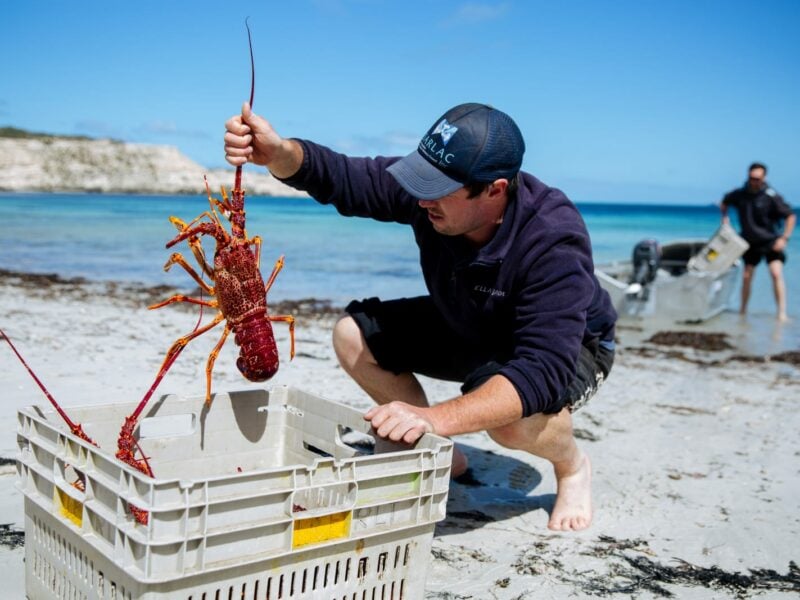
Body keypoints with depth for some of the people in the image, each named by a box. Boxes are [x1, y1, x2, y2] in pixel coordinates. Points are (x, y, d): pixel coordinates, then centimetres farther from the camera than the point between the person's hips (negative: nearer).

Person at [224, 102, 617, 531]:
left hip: (570, 345, -6)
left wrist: (436, 418, -59)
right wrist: (279, 153, -43)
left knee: (512, 419, -39)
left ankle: (572, 466, 0)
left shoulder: (553, 242, -38)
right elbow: (341, 178, -19)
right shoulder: (431, 186, -23)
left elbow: (543, 371, -46)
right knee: (354, 336, -9)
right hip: (464, 328, 6)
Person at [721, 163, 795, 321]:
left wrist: (784, 238, -16)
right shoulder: (740, 194, -5)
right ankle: (742, 310, 24)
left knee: (776, 273, -18)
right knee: (747, 276, 7)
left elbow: (791, 216, -11)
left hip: (771, 241, -4)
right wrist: (725, 217, -1)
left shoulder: (772, 196, -17)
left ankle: (782, 312, -15)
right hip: (751, 242, 4)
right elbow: (724, 203, 17)